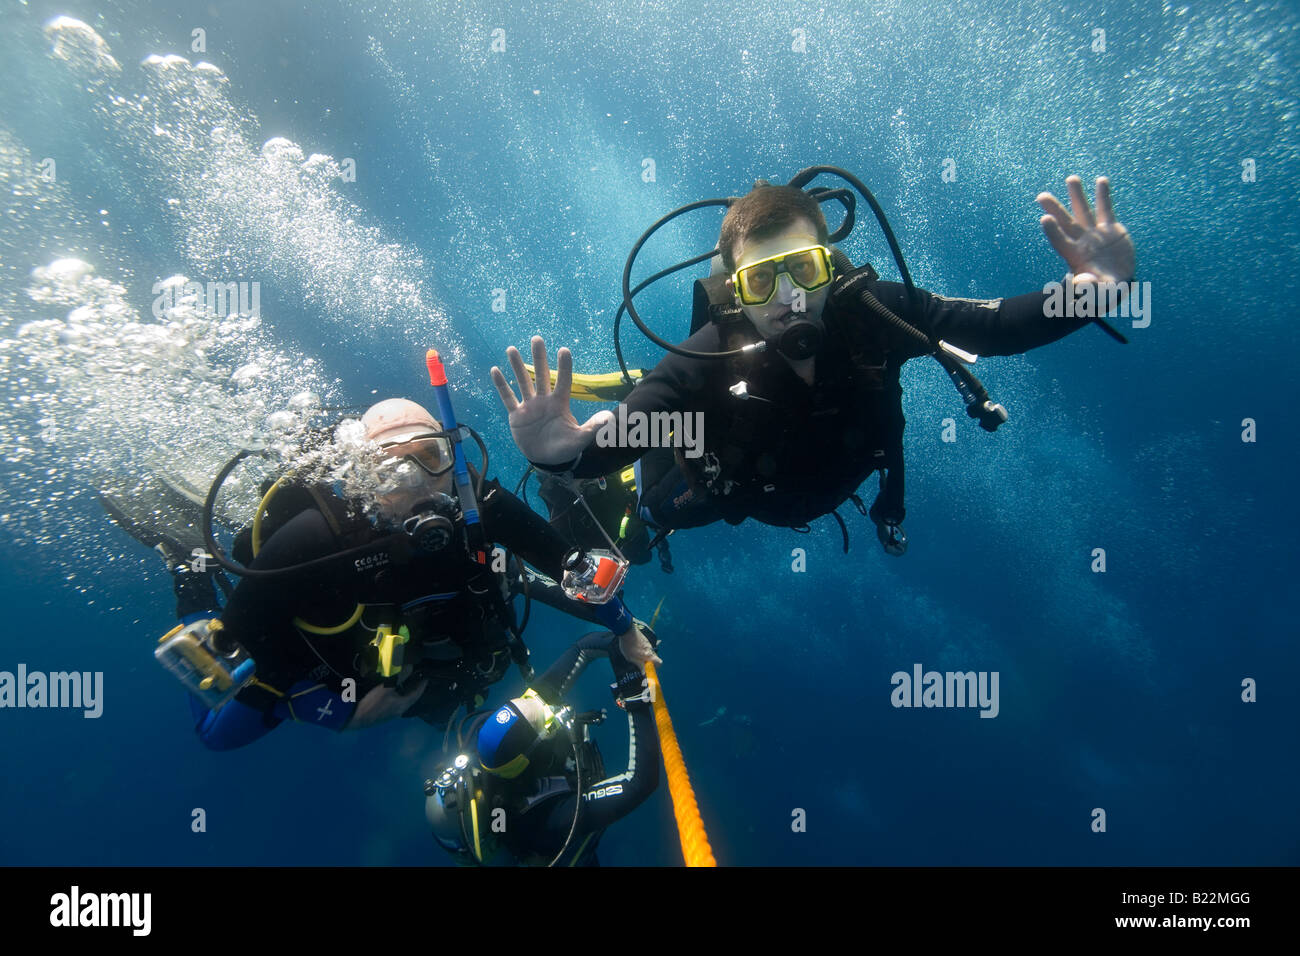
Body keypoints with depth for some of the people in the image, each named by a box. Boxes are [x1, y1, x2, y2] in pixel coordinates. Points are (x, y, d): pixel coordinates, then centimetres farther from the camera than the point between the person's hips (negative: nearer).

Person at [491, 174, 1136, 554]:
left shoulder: (876, 313, -37)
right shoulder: (707, 363, -43)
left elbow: (997, 326, -33)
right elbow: (612, 439, -45)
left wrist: (1092, 294, -51)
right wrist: (561, 452, -68)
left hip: (834, 476, 3)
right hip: (730, 487, -2)